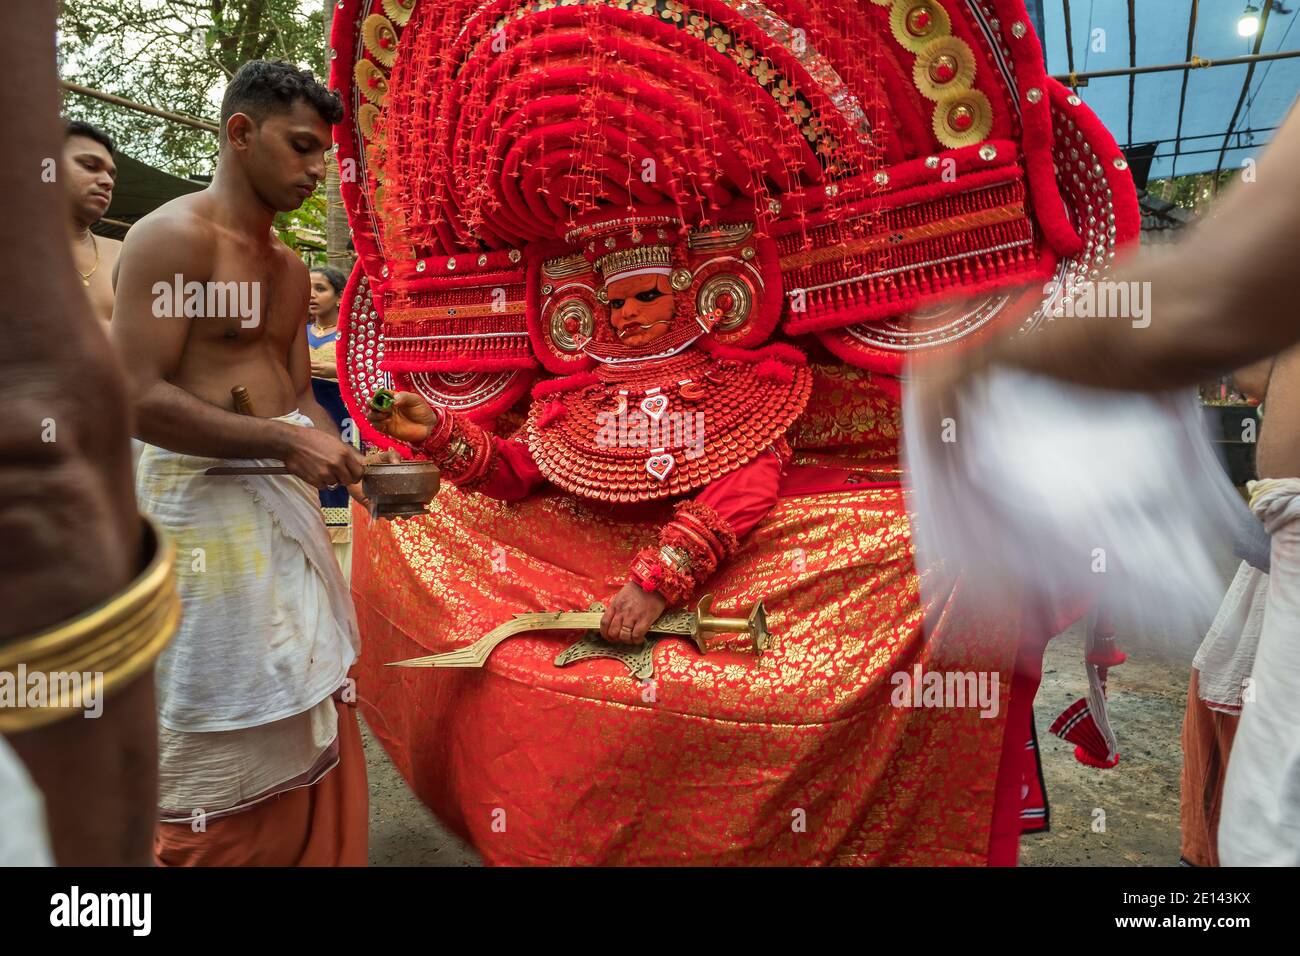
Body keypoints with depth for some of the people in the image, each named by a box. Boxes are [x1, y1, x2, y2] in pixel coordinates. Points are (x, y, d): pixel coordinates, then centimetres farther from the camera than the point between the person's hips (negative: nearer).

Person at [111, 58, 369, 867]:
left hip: (287, 501, 8)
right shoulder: (172, 237, -11)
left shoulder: (290, 268, 14)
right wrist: (285, 443, -22)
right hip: (204, 501, -8)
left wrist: (354, 462, -1)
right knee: (227, 751, 4)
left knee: (313, 723, 15)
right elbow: (140, 400, -19)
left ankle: (315, 852, 31)